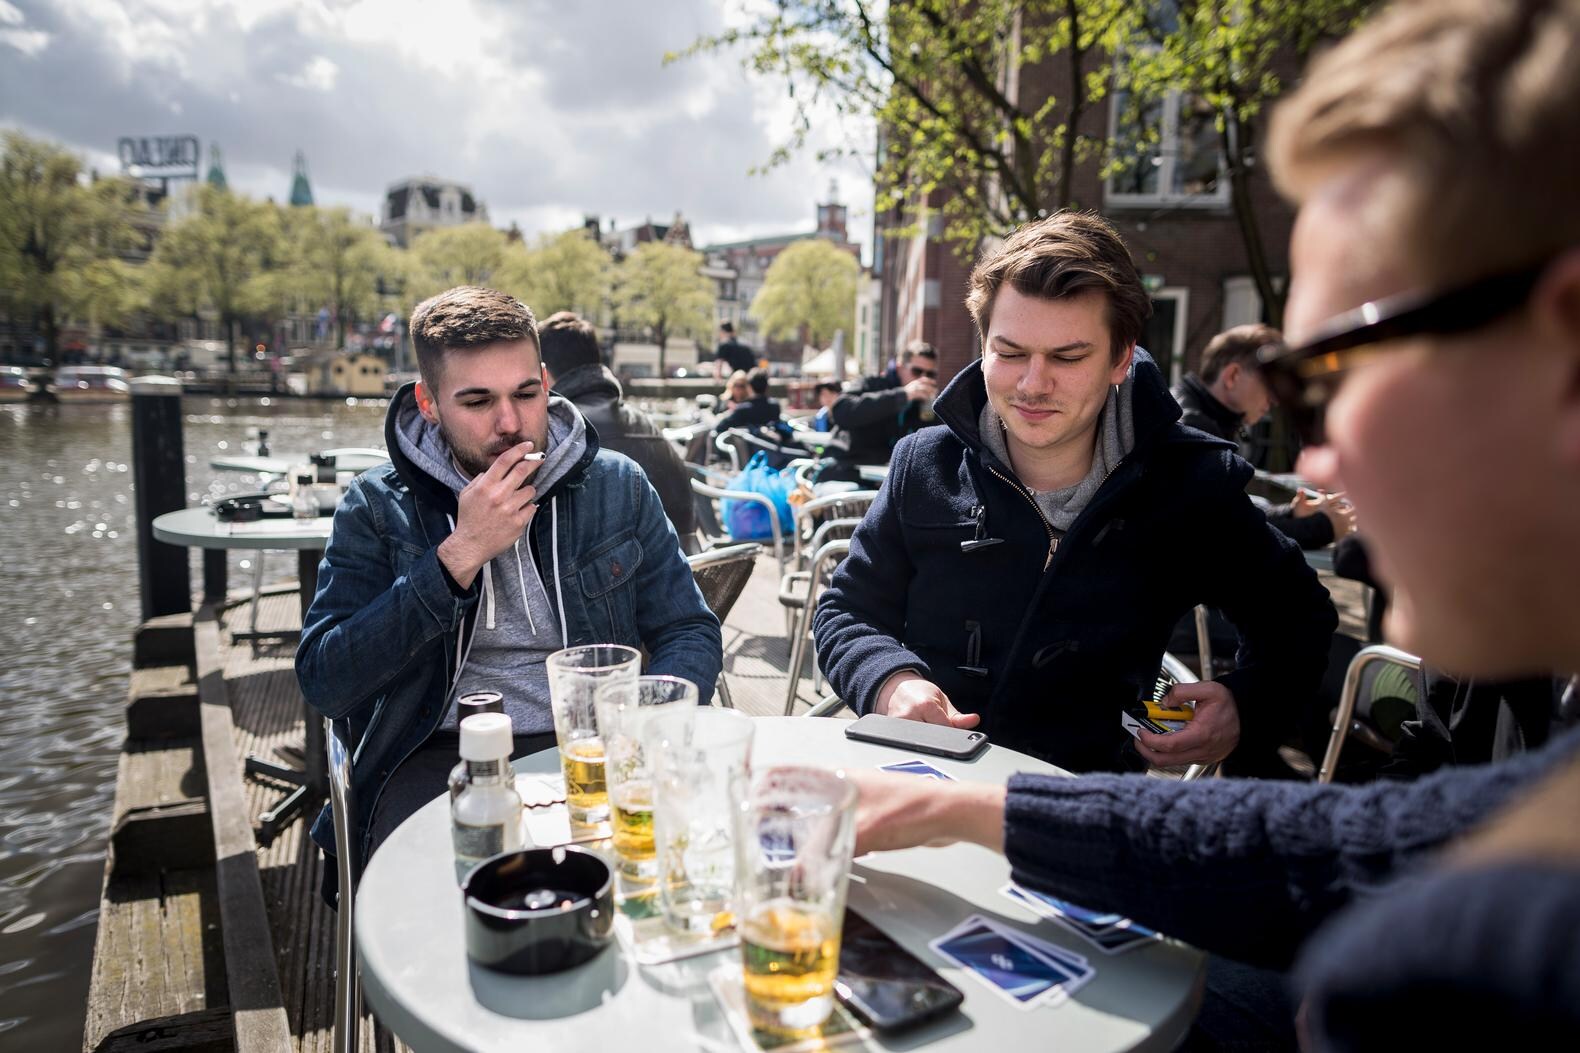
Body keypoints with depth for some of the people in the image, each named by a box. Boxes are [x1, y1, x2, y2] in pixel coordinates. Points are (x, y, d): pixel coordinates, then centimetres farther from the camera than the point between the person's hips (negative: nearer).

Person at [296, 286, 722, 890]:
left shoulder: (615, 486, 6)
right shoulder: (378, 506, 2)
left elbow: (692, 635, 8)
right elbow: (323, 684, -7)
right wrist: (460, 553, -15)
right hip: (440, 757, -1)